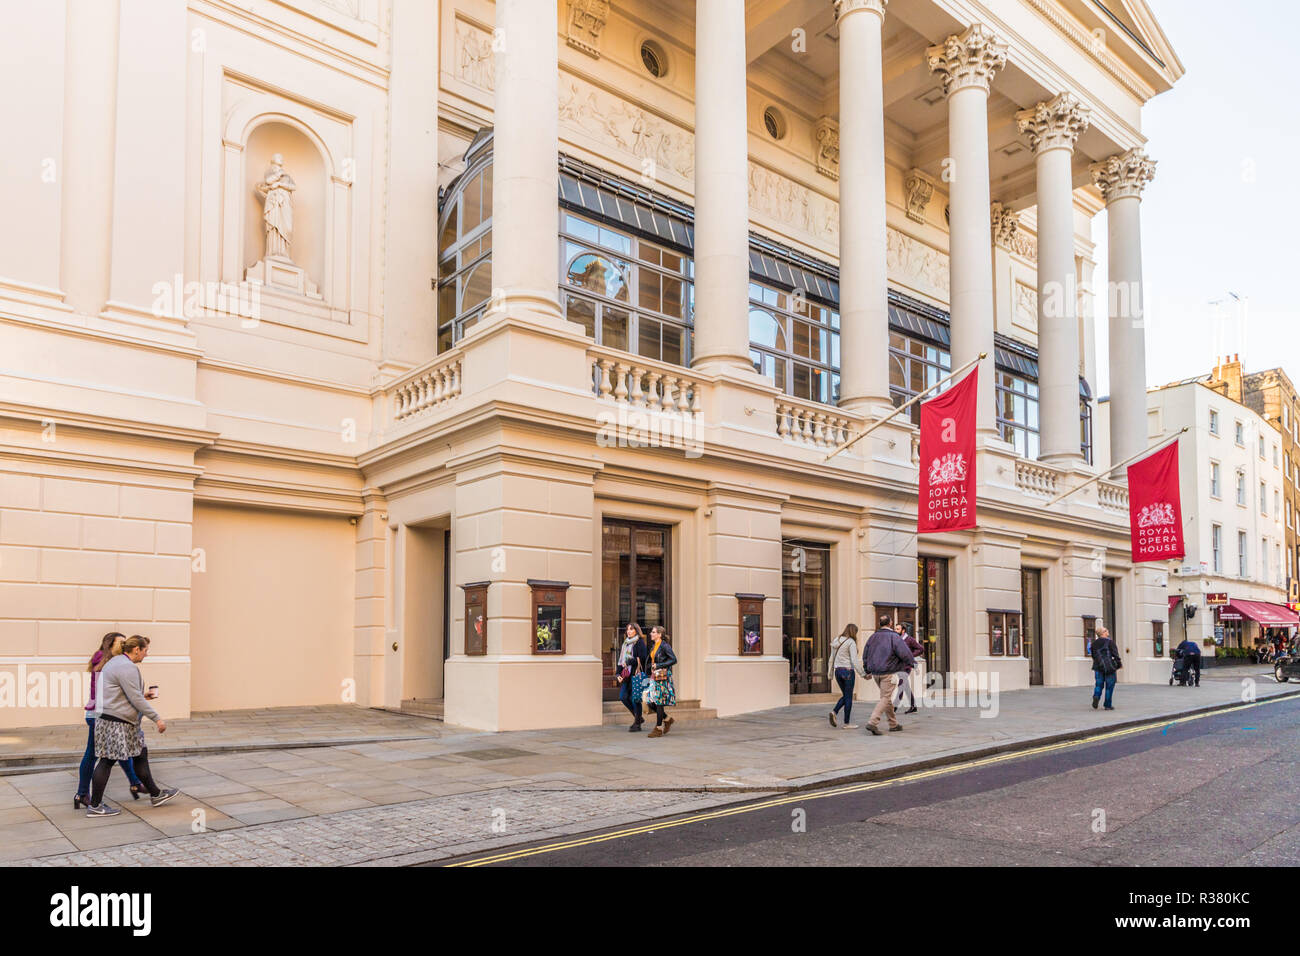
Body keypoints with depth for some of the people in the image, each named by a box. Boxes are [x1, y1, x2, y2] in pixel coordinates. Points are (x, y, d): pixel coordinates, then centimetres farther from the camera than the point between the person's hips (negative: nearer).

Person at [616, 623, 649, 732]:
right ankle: (638, 717, 20)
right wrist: (619, 673, 10)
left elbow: (642, 658, -14)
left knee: (635, 698, -5)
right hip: (627, 674, 8)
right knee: (623, 697, 3)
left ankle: (637, 724, 6)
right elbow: (621, 659, 18)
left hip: (637, 674, -8)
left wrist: (629, 662, -18)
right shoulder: (626, 643, 18)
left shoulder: (639, 642, -5)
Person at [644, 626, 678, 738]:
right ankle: (667, 719, 24)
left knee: (659, 701, -4)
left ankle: (659, 729, 4)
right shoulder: (653, 646, 14)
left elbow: (674, 659, -15)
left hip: (662, 677, -8)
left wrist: (658, 665, -18)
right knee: (651, 701, 6)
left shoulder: (664, 645, -11)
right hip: (654, 676, 8)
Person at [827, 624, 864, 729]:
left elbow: (831, 658, 16)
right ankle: (846, 723, 6)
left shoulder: (836, 641, 10)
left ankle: (834, 712, -2)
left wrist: (830, 672, 24)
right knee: (848, 697, 2)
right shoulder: (851, 642, -11)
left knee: (845, 696, 18)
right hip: (848, 671, -7)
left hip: (837, 671, 7)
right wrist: (863, 673, -12)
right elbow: (854, 661, -16)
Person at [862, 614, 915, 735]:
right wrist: (912, 663, 3)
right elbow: (904, 653, -15)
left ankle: (893, 724, 25)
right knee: (886, 698, -5)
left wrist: (867, 671, 25)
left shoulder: (872, 637, 10)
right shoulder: (894, 637, -10)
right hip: (889, 673, -7)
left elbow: (865, 656, 16)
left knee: (887, 697, 18)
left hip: (875, 673, 7)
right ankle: (873, 722, -18)